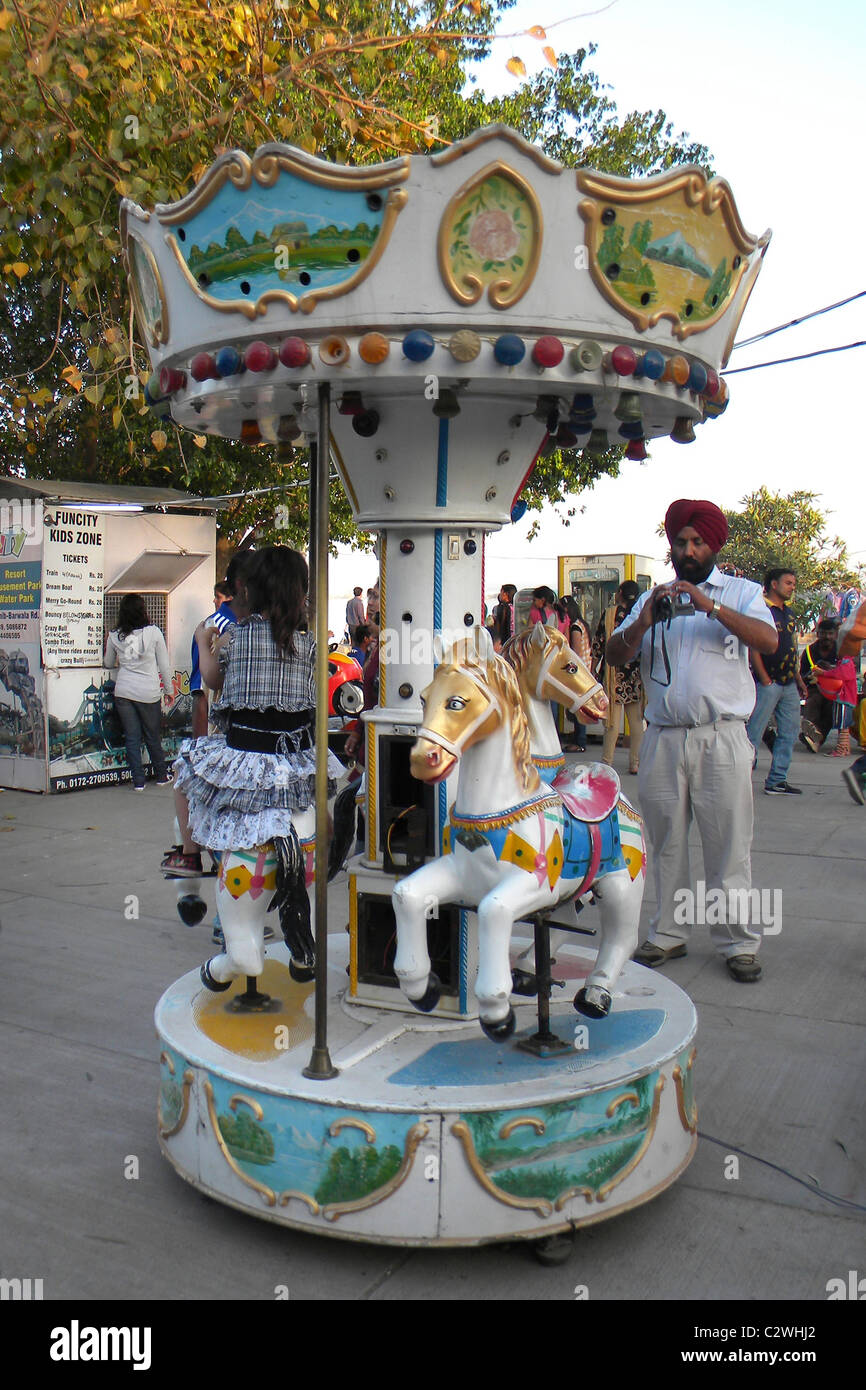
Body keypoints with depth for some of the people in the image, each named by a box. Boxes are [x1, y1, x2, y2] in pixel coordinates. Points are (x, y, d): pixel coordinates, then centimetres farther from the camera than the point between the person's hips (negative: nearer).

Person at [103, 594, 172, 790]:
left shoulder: (115, 636, 0)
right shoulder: (153, 632, -5)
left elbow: (108, 664, 16)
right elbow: (164, 665, 0)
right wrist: (167, 689, 12)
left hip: (123, 692, 1)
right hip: (148, 692, -1)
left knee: (132, 738, 8)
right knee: (152, 737, 13)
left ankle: (138, 781, 8)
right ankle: (161, 775, 26)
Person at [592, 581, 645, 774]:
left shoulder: (609, 613, -4)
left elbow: (599, 644, -4)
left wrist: (594, 669, 3)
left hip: (614, 672, -3)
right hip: (637, 673, 3)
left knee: (612, 719, 0)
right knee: (637, 719, 7)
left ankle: (607, 761, 2)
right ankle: (635, 762, 10)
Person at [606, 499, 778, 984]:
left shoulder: (741, 592, 9)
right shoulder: (653, 599, 17)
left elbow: (769, 640, -10)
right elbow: (615, 656, 6)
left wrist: (712, 607, -21)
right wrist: (643, 624, -13)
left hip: (721, 738, -3)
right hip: (663, 739, 3)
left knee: (729, 844, -1)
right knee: (665, 841, 8)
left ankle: (740, 942, 10)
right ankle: (668, 934, 20)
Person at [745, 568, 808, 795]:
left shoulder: (788, 613, 17)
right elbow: (753, 647, -15)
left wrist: (798, 679, 18)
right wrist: (765, 680, -17)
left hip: (788, 684, 9)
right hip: (768, 683, -9)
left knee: (789, 732, 9)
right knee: (753, 733, -7)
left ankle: (777, 781, 15)